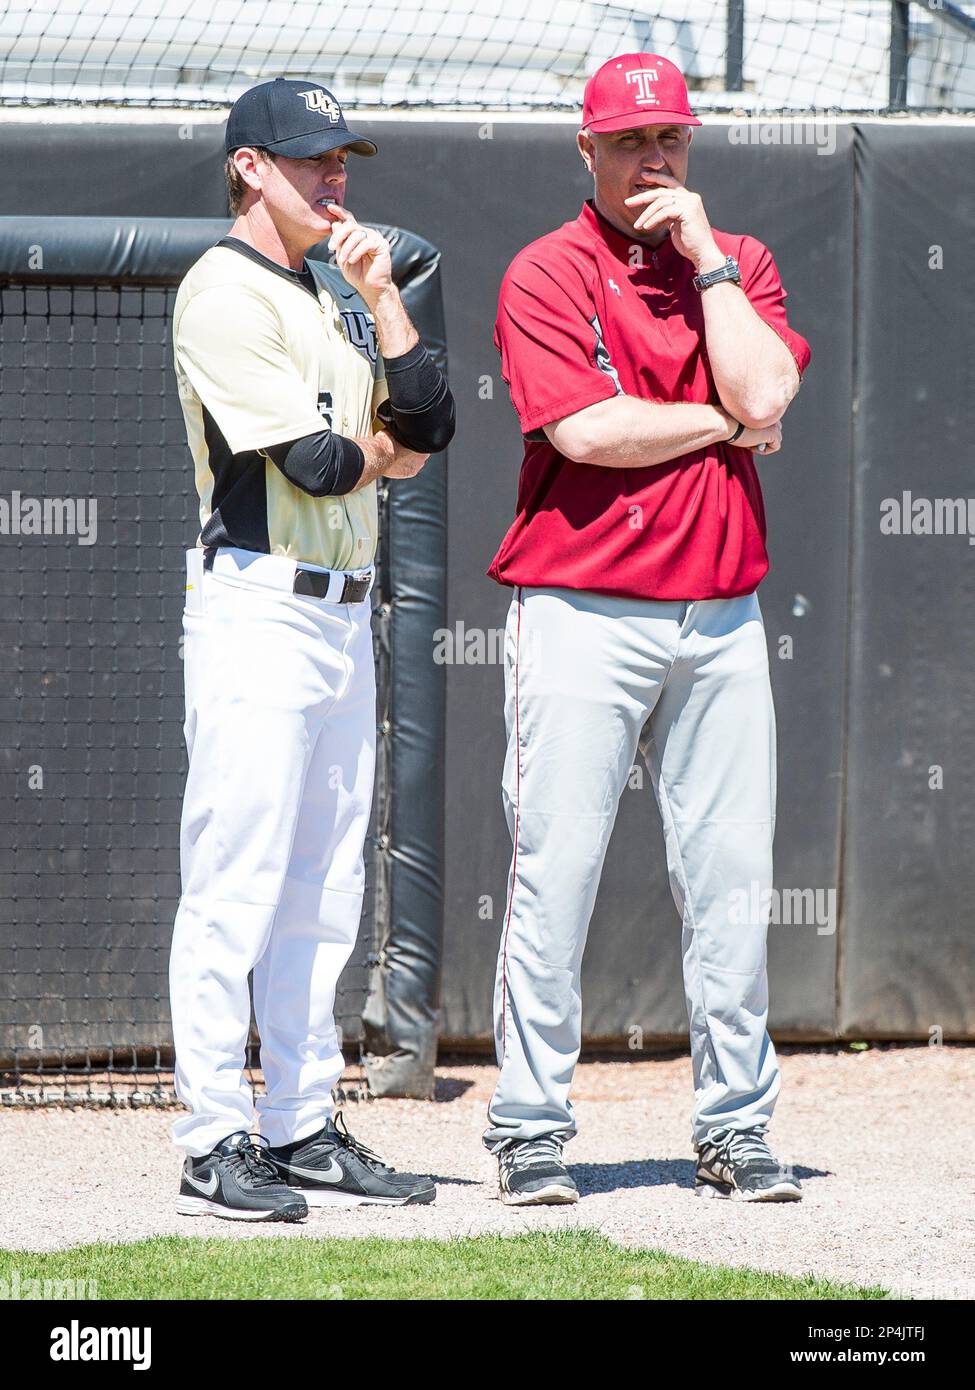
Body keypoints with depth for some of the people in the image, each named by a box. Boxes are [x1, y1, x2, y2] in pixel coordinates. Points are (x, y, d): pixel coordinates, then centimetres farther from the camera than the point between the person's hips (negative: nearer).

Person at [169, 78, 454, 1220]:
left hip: (342, 613, 9)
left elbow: (428, 421, 7)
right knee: (234, 888, -7)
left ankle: (303, 1131, 17)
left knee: (322, 895, 11)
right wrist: (385, 453, 3)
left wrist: (381, 297, 0)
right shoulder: (225, 291, -10)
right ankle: (216, 1147, -5)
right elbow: (313, 460, -17)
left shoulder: (333, 297, 18)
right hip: (257, 605, -9)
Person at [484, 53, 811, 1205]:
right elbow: (584, 429, -14)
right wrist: (725, 425, -5)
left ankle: (734, 1126, 11)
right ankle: (530, 1131, 0)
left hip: (721, 617, 4)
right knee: (553, 870, -5)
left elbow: (763, 393, -6)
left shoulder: (738, 265, 12)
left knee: (730, 874, 4)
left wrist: (703, 257, -4)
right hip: (583, 615, -4)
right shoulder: (546, 274, 0)